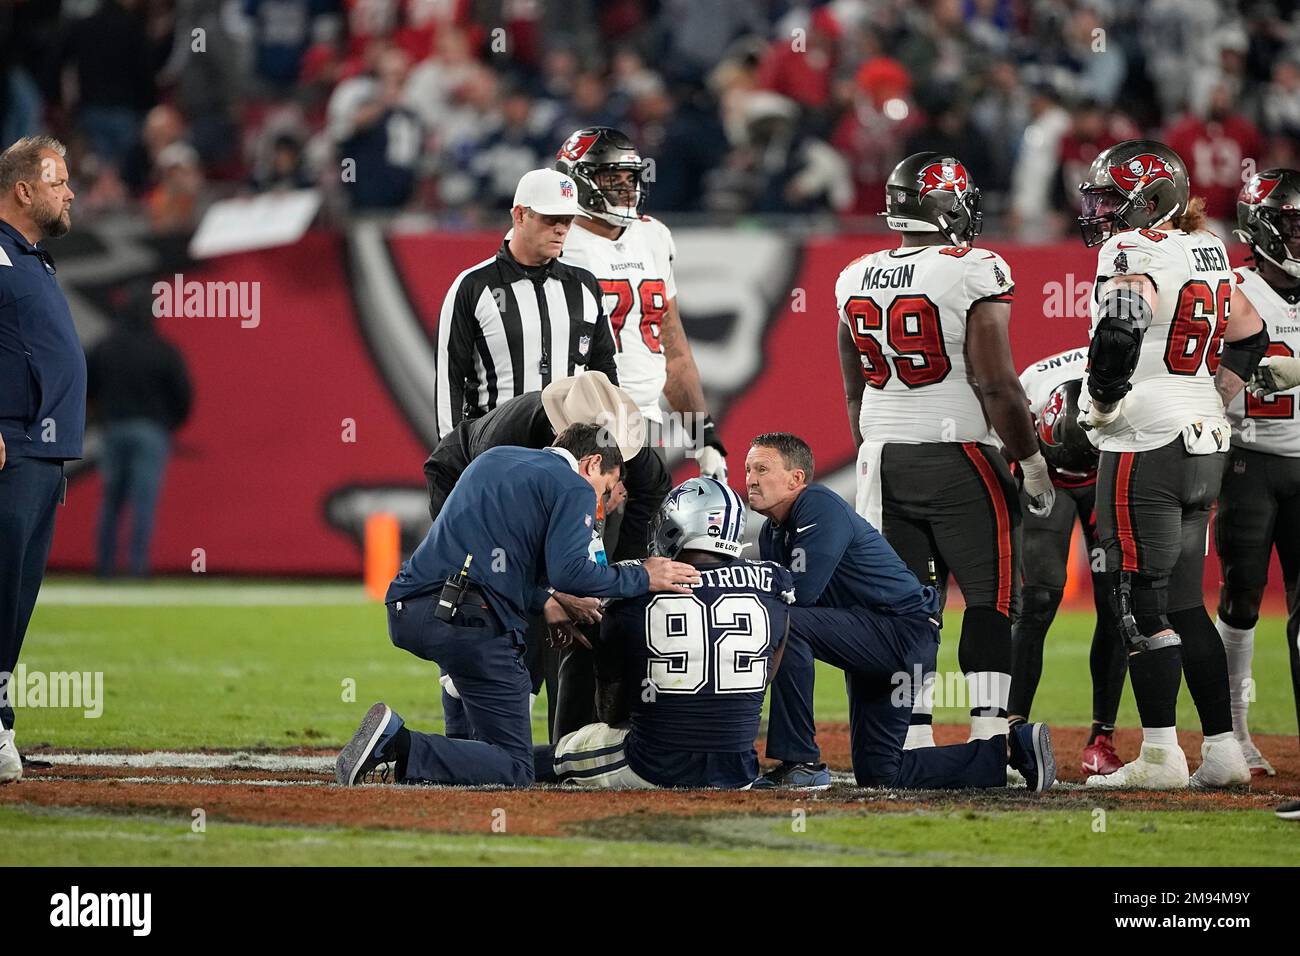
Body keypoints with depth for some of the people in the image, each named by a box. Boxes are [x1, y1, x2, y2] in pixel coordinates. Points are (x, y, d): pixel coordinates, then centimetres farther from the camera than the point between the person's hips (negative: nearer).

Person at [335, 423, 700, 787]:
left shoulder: (493, 457, 27)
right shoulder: (575, 489, 4)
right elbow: (568, 572, -11)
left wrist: (543, 603, 35)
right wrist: (642, 577, 2)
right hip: (471, 621, -8)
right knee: (515, 771, -3)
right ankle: (400, 747, -23)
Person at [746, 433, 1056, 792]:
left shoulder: (821, 508, -17)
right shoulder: (772, 534, 12)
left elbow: (800, 594, -24)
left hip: (906, 631, -10)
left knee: (785, 626, -28)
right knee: (879, 774, 10)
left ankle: (802, 764, -24)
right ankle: (1013, 749, 18)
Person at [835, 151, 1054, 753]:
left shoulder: (857, 280, 7)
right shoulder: (974, 273, -12)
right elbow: (997, 385, -15)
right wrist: (1031, 464, -7)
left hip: (885, 456, 5)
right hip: (960, 456, -5)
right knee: (990, 597, 2)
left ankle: (913, 744, 6)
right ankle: (989, 734, -5)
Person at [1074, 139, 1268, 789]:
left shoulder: (1135, 251, -13)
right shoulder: (1207, 252, 13)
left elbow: (1122, 320, -31)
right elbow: (1249, 339, 24)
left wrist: (1103, 400, -17)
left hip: (1145, 449, -9)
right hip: (1204, 444, 9)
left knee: (1143, 606, -5)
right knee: (1185, 605, 13)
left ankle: (1160, 755, -7)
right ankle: (1222, 750, 12)